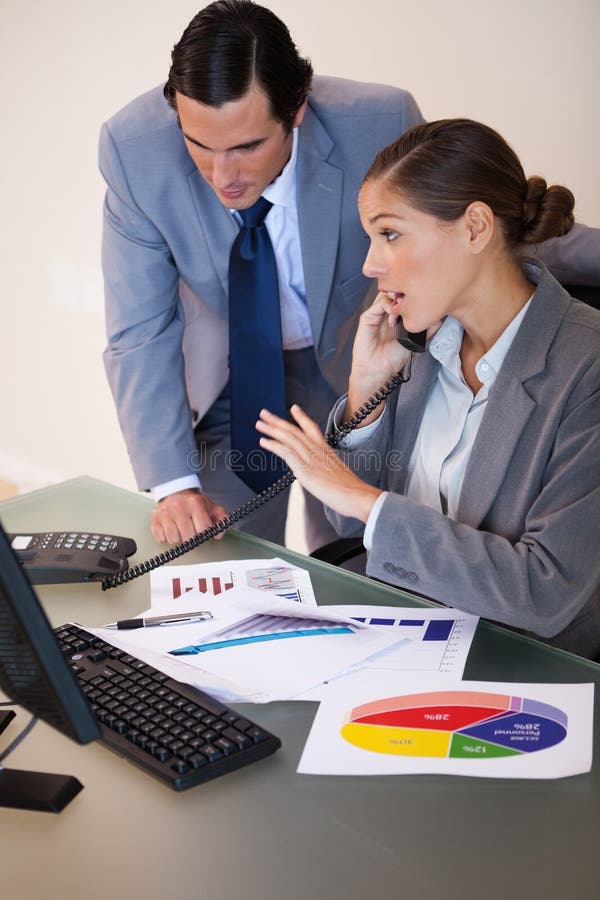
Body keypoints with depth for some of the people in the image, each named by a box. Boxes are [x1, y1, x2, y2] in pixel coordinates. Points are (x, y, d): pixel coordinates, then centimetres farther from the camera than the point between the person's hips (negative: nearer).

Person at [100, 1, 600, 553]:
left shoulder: (382, 124, -30)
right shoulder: (133, 149, -26)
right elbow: (141, 335, -21)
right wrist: (172, 483, -30)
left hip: (353, 364, 0)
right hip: (227, 374, 0)